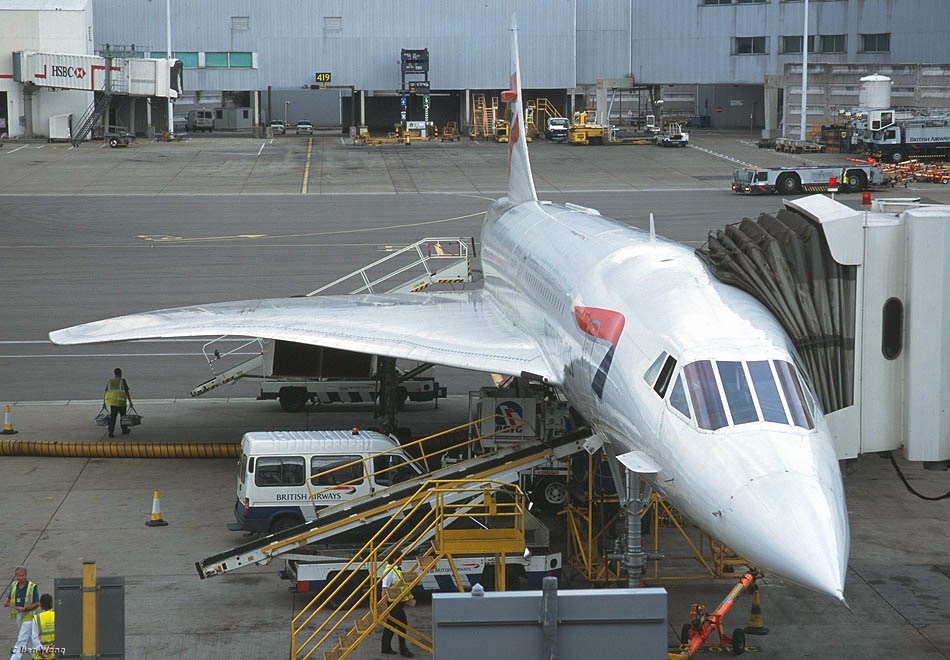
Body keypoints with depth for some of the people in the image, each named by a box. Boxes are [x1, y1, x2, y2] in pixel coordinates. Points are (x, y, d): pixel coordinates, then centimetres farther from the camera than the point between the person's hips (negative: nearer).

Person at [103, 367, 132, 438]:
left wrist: (104, 403, 13)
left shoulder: (110, 381, 10)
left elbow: (106, 392, 8)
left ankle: (111, 432, -12)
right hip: (120, 401, -3)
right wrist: (130, 402, -4)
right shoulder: (122, 381, -2)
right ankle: (124, 430, 31)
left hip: (110, 400, 3)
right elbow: (126, 392, -7)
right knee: (123, 415, 17)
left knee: (112, 417, 2)